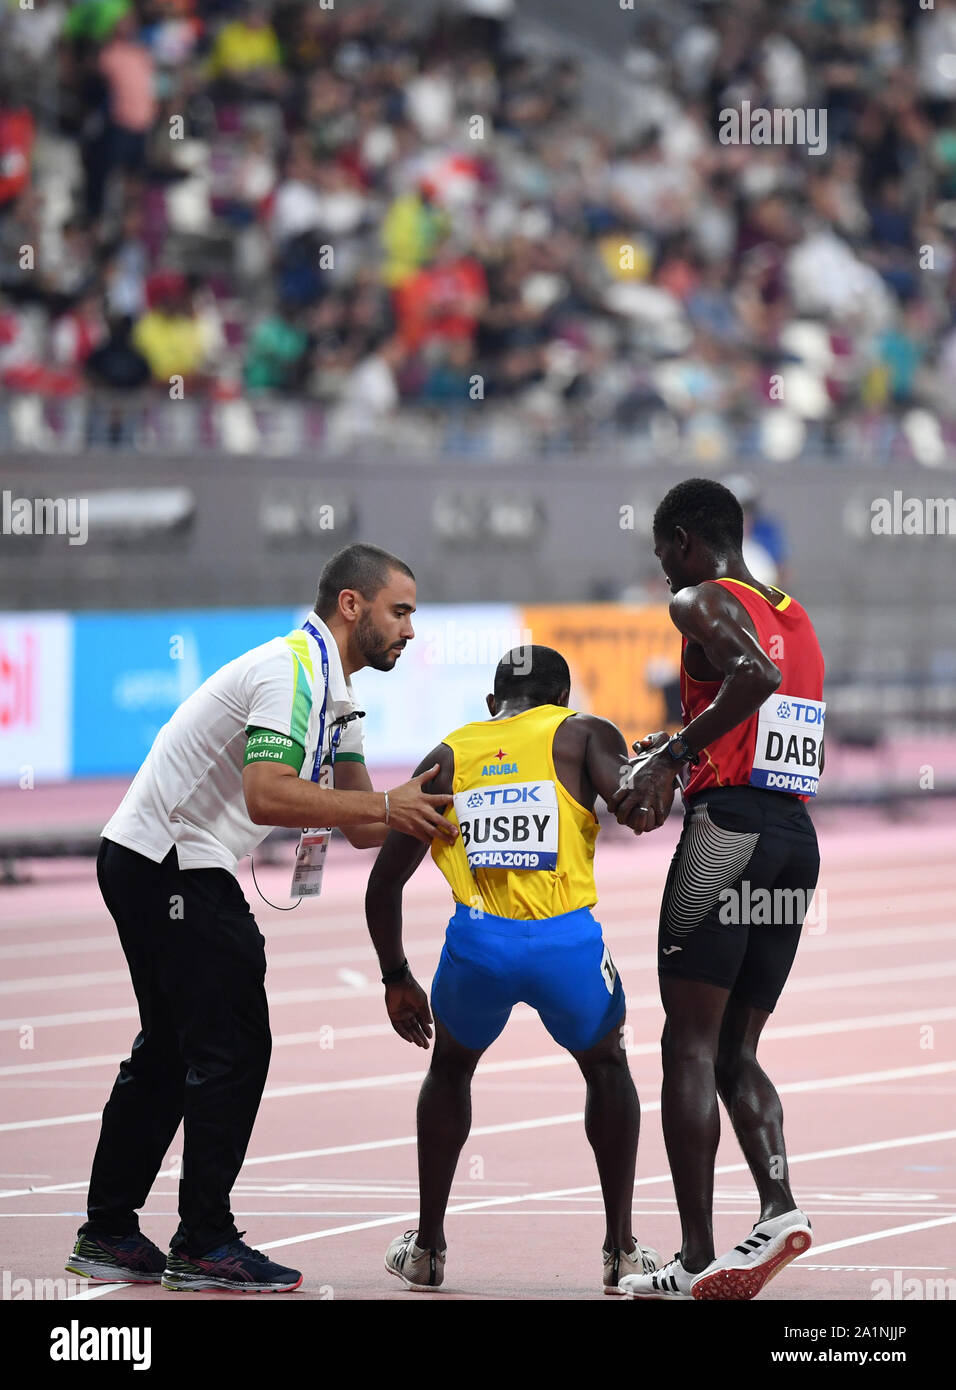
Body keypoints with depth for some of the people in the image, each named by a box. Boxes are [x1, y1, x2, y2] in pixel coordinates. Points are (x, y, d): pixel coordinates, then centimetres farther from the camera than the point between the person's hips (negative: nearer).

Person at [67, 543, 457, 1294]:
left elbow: (361, 826, 15)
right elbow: (267, 796, -31)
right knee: (231, 1049, -9)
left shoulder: (334, 695, 14)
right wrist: (386, 804, -28)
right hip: (168, 861, -11)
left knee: (172, 1049, 16)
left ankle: (108, 1234, 21)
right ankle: (205, 1244, -5)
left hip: (148, 865, 11)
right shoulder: (293, 672, -18)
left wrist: (430, 817, 1)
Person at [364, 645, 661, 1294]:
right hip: (567, 941, -2)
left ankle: (427, 1248, 30)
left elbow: (384, 883, 22)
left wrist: (396, 979, 33)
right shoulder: (582, 734, 14)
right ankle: (621, 1248, 22)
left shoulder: (447, 758, 22)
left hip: (477, 941, 2)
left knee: (451, 1070, 31)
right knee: (607, 1068, 26)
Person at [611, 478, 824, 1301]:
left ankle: (697, 1261, -8)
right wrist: (677, 756, 28)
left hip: (728, 828, -8)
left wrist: (672, 753, -18)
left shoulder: (701, 603, -4)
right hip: (799, 838, 8)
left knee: (690, 1047, -4)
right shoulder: (794, 617, 21)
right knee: (735, 1051, 13)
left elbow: (754, 674, -23)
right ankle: (780, 1207, -10)